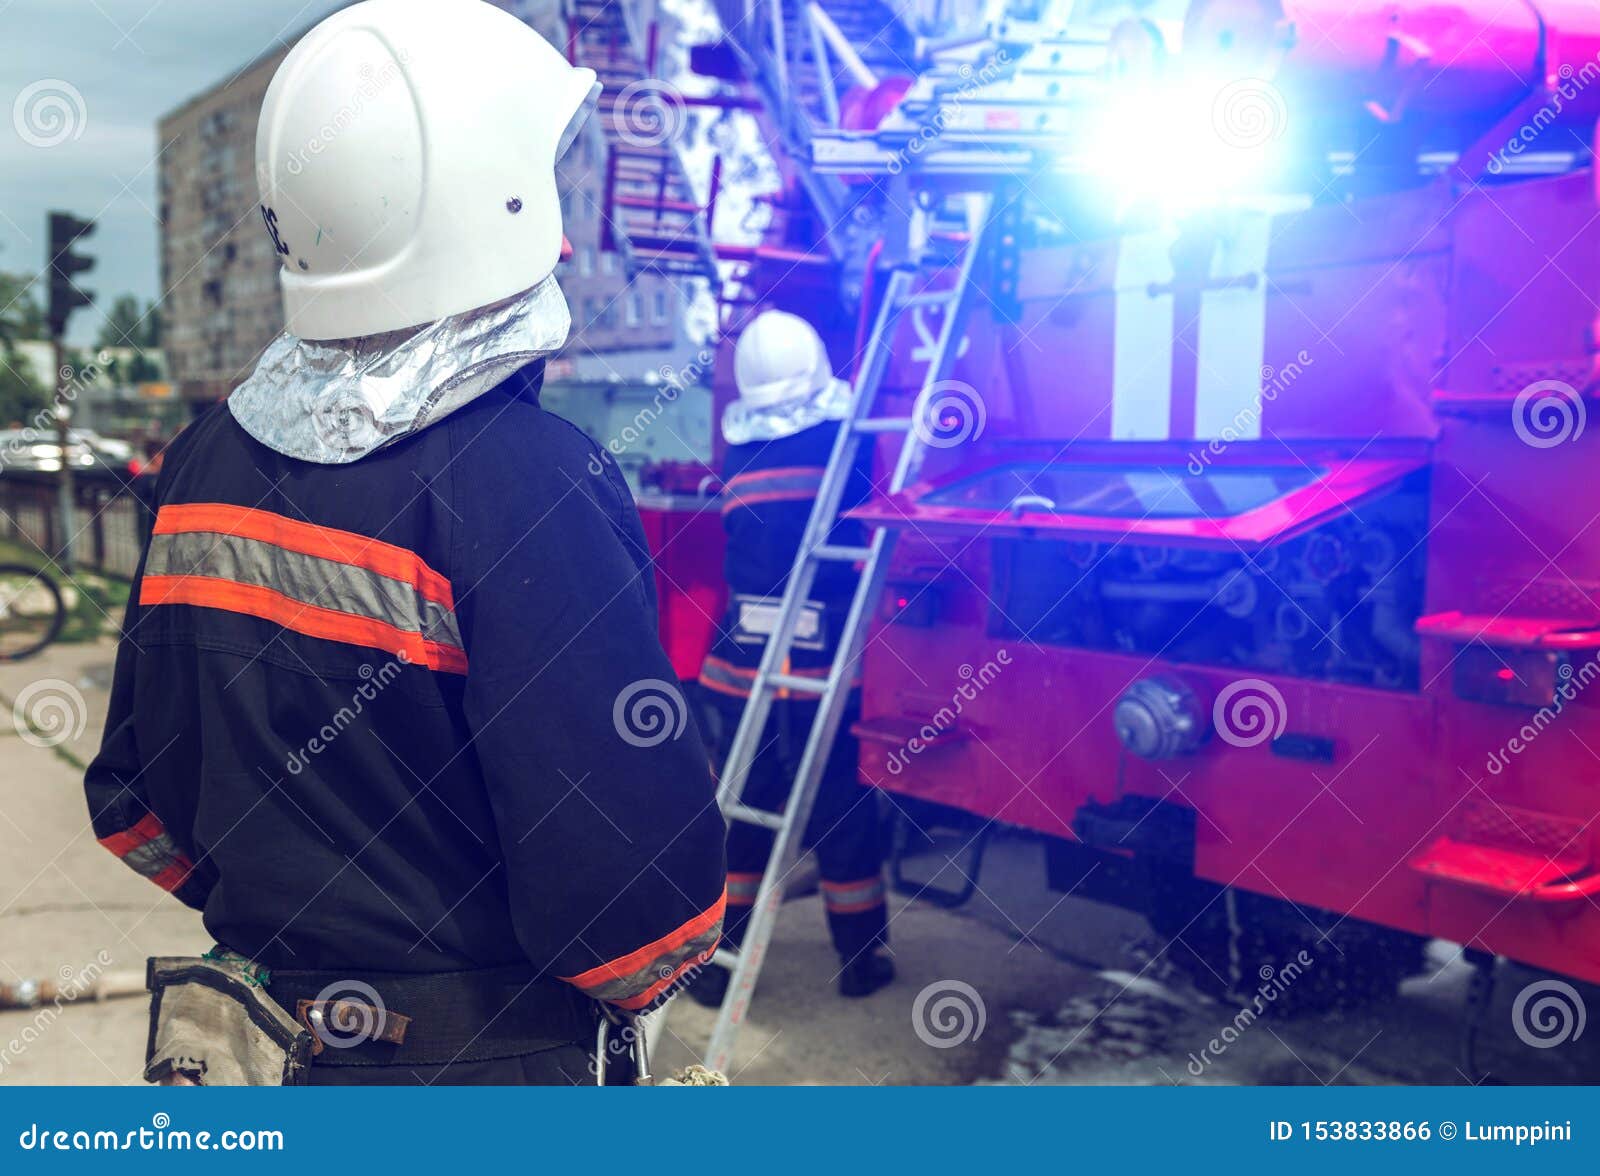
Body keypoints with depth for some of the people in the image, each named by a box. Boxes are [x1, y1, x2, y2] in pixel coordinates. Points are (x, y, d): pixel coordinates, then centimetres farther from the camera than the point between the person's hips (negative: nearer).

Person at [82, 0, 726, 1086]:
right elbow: (642, 862, -25)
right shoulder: (530, 485, -24)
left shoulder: (207, 459, -2)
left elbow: (136, 796, 8)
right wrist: (645, 974, -4)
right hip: (495, 1062, -6)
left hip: (259, 1040, 6)